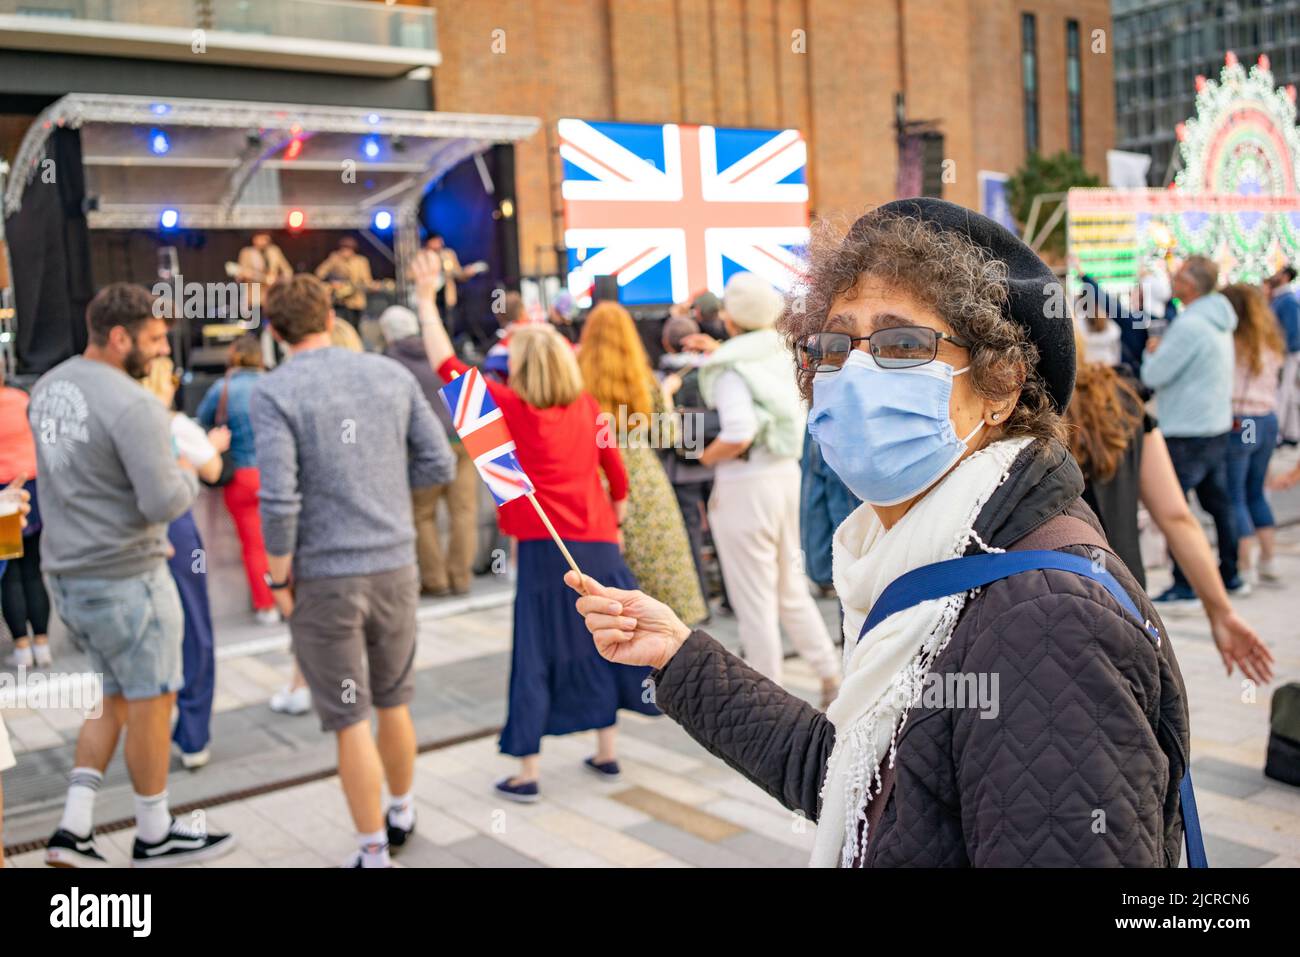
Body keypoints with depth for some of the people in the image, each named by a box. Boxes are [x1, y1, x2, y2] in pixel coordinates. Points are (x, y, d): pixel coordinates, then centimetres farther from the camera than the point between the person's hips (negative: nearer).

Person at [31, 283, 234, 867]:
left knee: (117, 697, 20)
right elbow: (163, 503, -24)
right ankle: (154, 836, 22)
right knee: (151, 700, 8)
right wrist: (188, 476, -3)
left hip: (66, 571, 8)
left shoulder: (48, 386, 7)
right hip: (124, 577, -8)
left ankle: (74, 830, 17)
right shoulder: (132, 405, -20)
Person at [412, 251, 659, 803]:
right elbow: (613, 462, 16)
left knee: (535, 656, 2)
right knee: (598, 643, 16)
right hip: (597, 543, 5)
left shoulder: (510, 406, -6)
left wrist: (426, 302, 2)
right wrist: (619, 505, 32)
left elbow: (447, 366, -5)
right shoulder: (586, 406, 7)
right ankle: (607, 754, 26)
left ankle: (527, 774, 7)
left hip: (545, 547, -5)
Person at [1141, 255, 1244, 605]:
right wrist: (1161, 351, 8)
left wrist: (1152, 351, 1)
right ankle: (1230, 576, 26)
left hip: (1187, 432, -10)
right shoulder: (1219, 322, 11)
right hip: (1218, 427, 10)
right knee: (1219, 503, 16)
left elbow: (1153, 376, -18)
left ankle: (1184, 585, -1)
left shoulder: (1189, 326, -20)